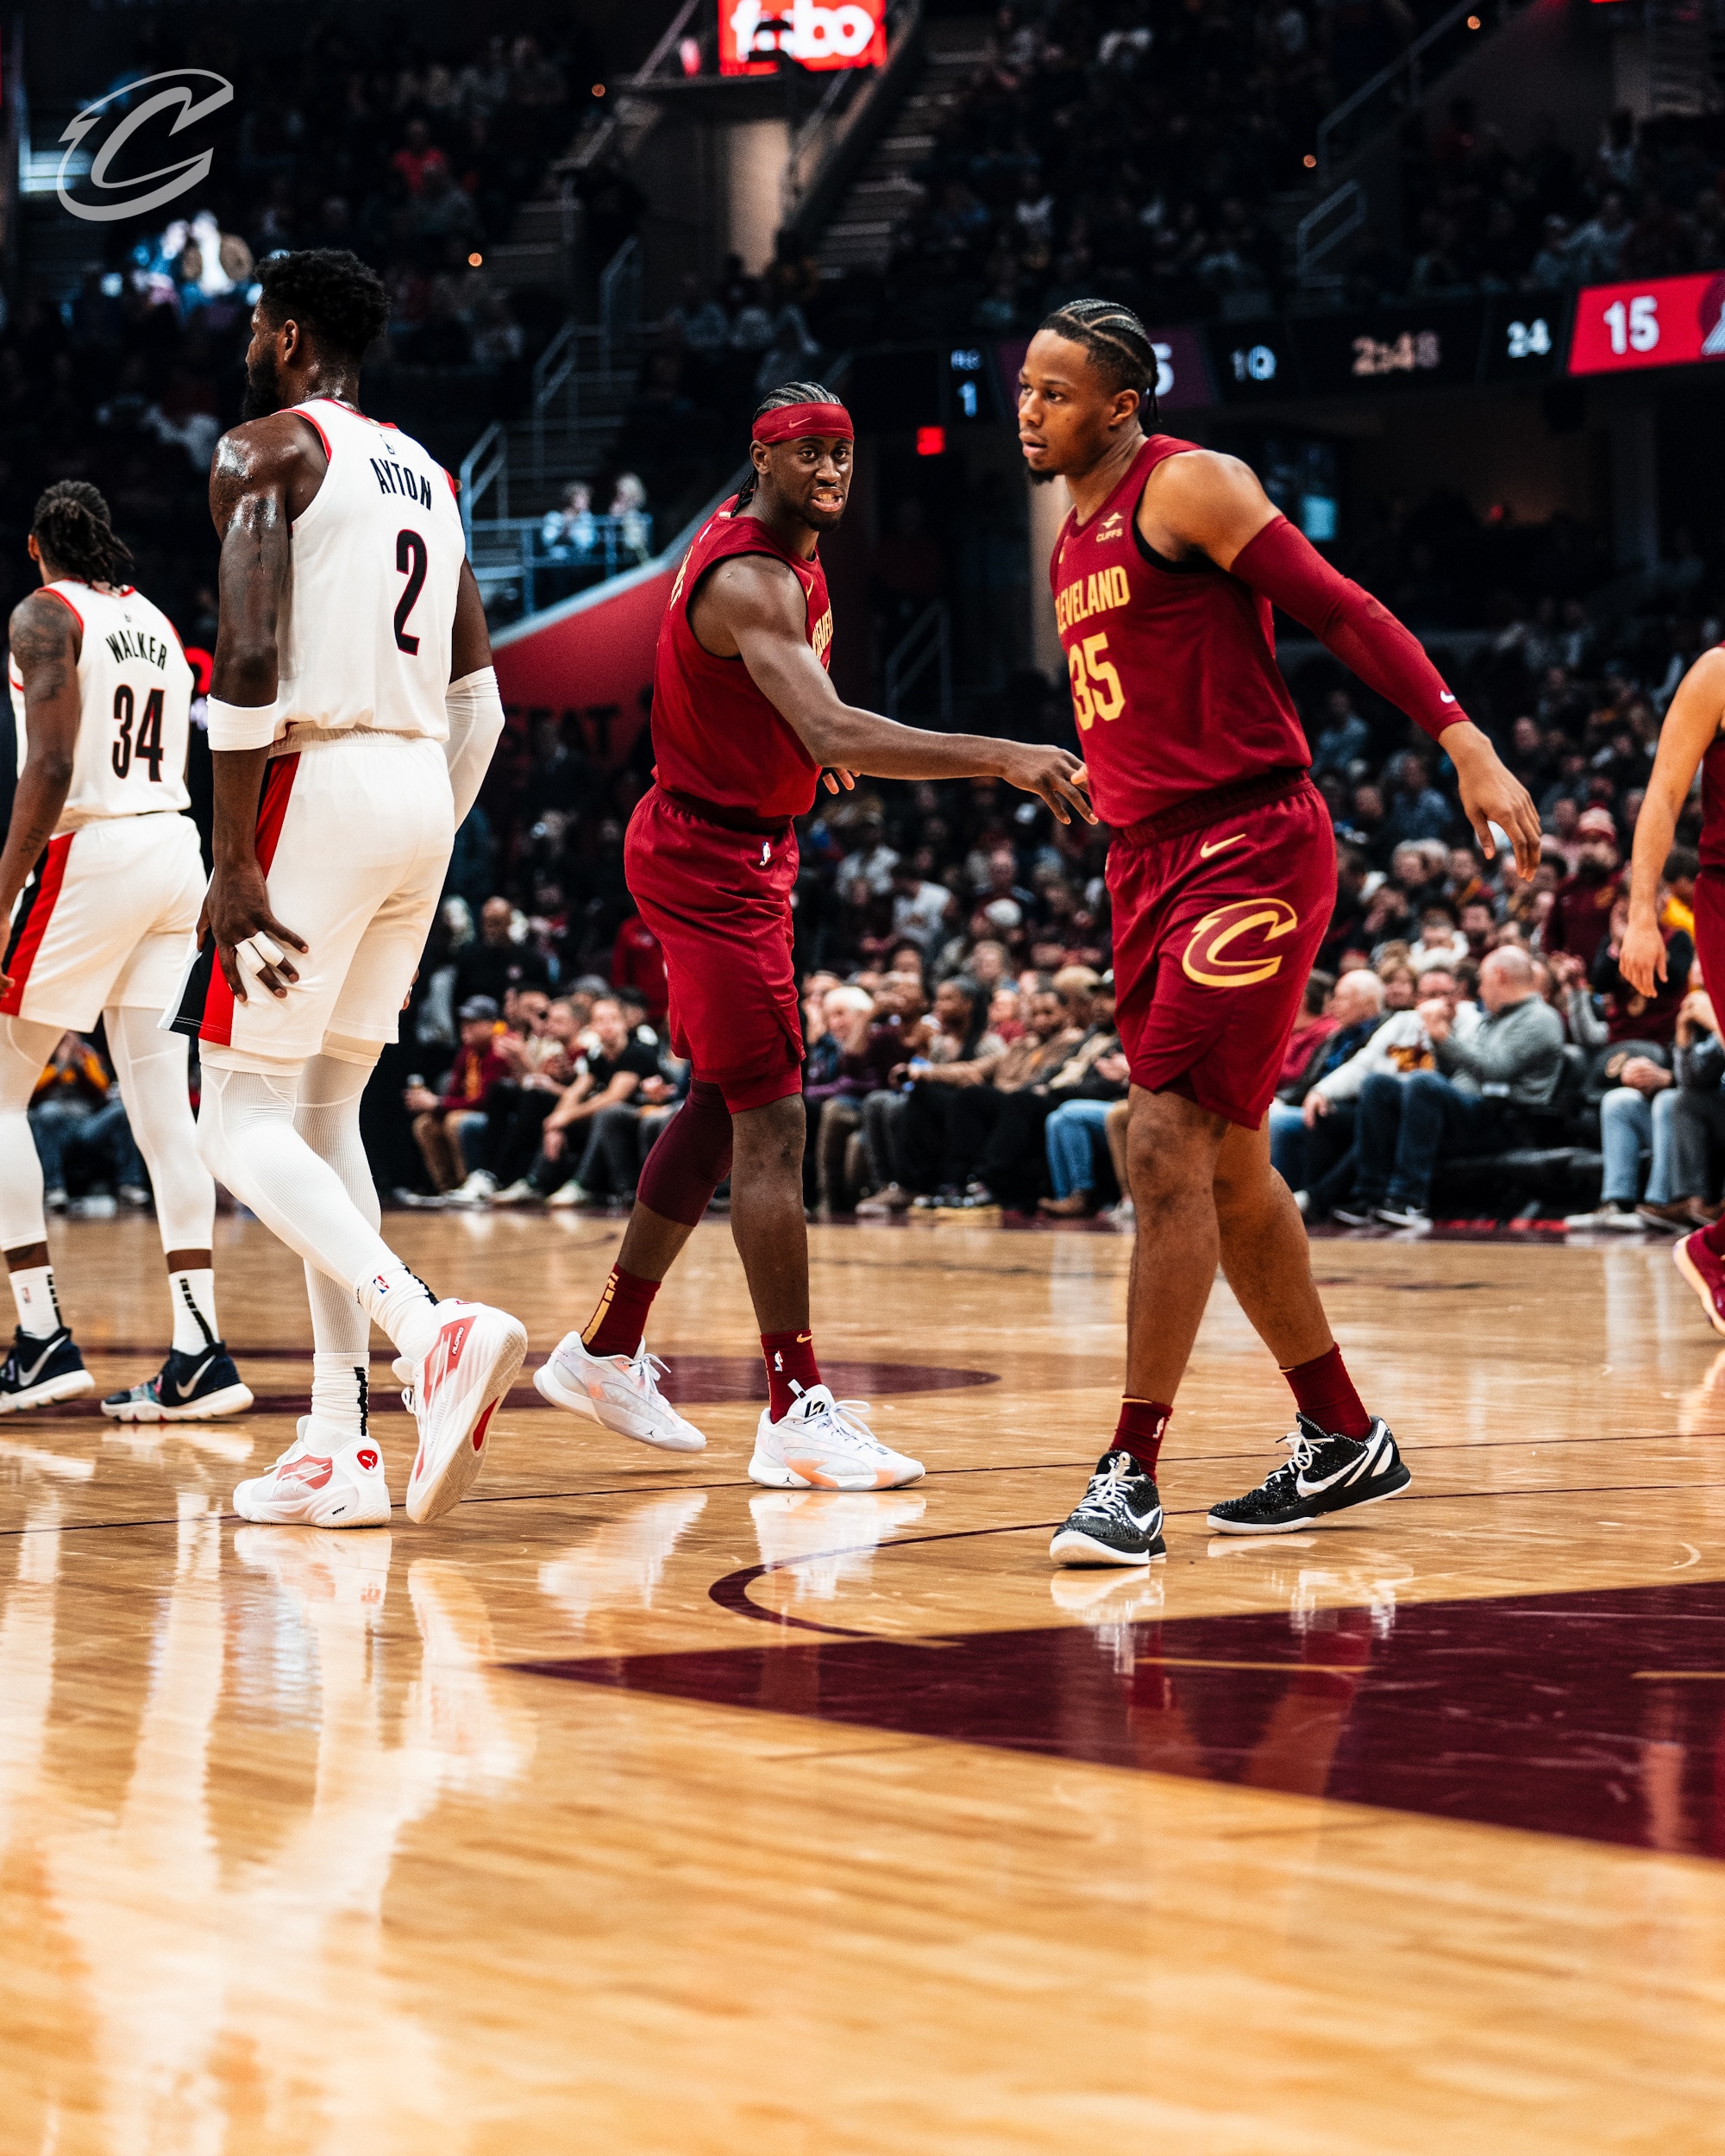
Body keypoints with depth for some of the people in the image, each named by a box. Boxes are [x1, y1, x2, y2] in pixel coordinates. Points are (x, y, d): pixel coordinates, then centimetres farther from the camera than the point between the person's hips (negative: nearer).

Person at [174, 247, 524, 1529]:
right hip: (424, 791, 8)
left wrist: (233, 864, -16)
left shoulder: (264, 451, -4)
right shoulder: (425, 474, 19)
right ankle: (339, 1448, 9)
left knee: (244, 1124, -4)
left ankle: (427, 1324, -29)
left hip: (318, 785, -7)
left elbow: (249, 656, -16)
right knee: (325, 1109, 14)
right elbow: (478, 692, 18)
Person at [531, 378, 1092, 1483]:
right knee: (773, 1119, -13)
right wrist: (1002, 756, -49)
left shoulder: (790, 550, 7)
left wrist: (821, 747, 20)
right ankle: (798, 1412, -15)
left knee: (724, 1104, 17)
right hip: (713, 860, -11)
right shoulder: (748, 582, -25)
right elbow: (831, 736, -41)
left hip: (742, 845, 11)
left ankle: (607, 1351, 28)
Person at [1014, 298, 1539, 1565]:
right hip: (1150, 859, 9)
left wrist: (1466, 743, -23)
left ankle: (1133, 1474, -14)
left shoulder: (1190, 487, -8)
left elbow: (1343, 612, -14)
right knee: (1227, 1164, 13)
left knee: (1168, 1146, -15)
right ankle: (1344, 1443, 25)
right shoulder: (1075, 538, 18)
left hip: (1249, 846, -9)